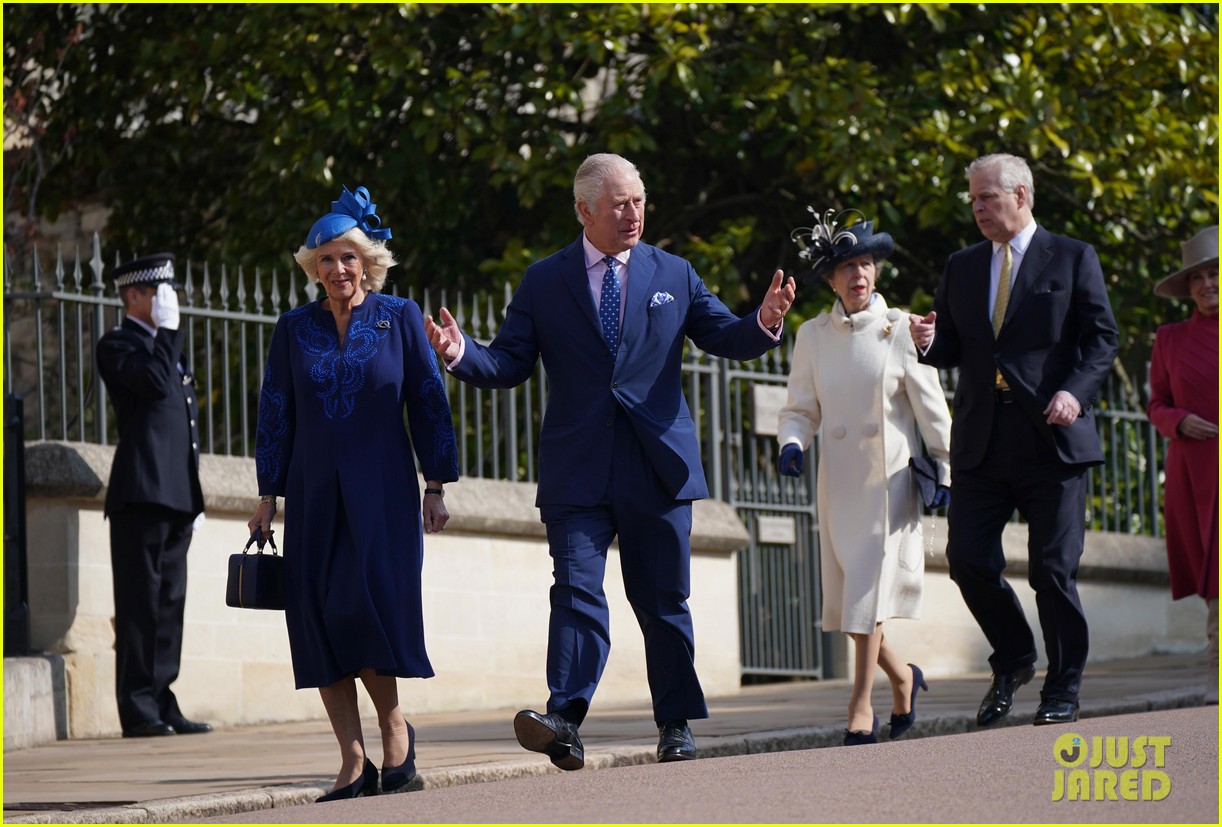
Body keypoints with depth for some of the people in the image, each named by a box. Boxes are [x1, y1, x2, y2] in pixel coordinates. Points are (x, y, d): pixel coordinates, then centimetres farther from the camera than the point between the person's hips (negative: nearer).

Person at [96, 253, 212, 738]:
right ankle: (137, 710, -10)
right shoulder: (116, 344, -1)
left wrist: (194, 497, 21)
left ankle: (161, 704, 8)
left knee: (169, 602, 6)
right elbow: (155, 383, -21)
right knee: (140, 602, -9)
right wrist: (167, 330, -9)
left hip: (177, 497, 8)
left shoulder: (168, 348, 25)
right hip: (141, 493, -8)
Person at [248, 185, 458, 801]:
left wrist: (435, 486, -1)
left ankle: (394, 724, 5)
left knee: (367, 604, -17)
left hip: (383, 493, -3)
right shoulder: (294, 329, 9)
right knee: (319, 617, -4)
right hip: (314, 495, 3)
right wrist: (267, 499, 7)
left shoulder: (400, 318, 4)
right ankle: (354, 764, -1)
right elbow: (275, 415, 11)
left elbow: (429, 404, 4)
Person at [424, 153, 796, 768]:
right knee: (577, 591, -13)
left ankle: (676, 726, 18)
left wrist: (763, 322, -10)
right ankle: (565, 723, -23)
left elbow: (723, 336, 11)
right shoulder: (544, 281, 6)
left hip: (658, 464, 2)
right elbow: (510, 364, 3)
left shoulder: (673, 275, 11)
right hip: (578, 471, -1)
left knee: (663, 600, 8)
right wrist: (461, 353, -16)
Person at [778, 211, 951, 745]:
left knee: (870, 587, -10)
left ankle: (861, 706, -5)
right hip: (839, 479, 3)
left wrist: (944, 471, -1)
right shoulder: (812, 336, 4)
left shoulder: (899, 329, -4)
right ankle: (902, 676, 29)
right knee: (843, 594, 4)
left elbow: (930, 406, 0)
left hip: (890, 476, -3)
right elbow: (801, 408, 8)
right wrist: (792, 443, -13)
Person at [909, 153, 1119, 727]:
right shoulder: (962, 267, 17)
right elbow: (952, 349, 17)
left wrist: (1075, 391, -17)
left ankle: (1063, 689, 11)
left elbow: (1101, 338, -1)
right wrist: (928, 341, -7)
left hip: (1051, 438, -4)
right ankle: (1013, 659, 20)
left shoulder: (1072, 259, 5)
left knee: (1052, 568, -3)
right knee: (968, 560, -4)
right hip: (982, 442, 4)